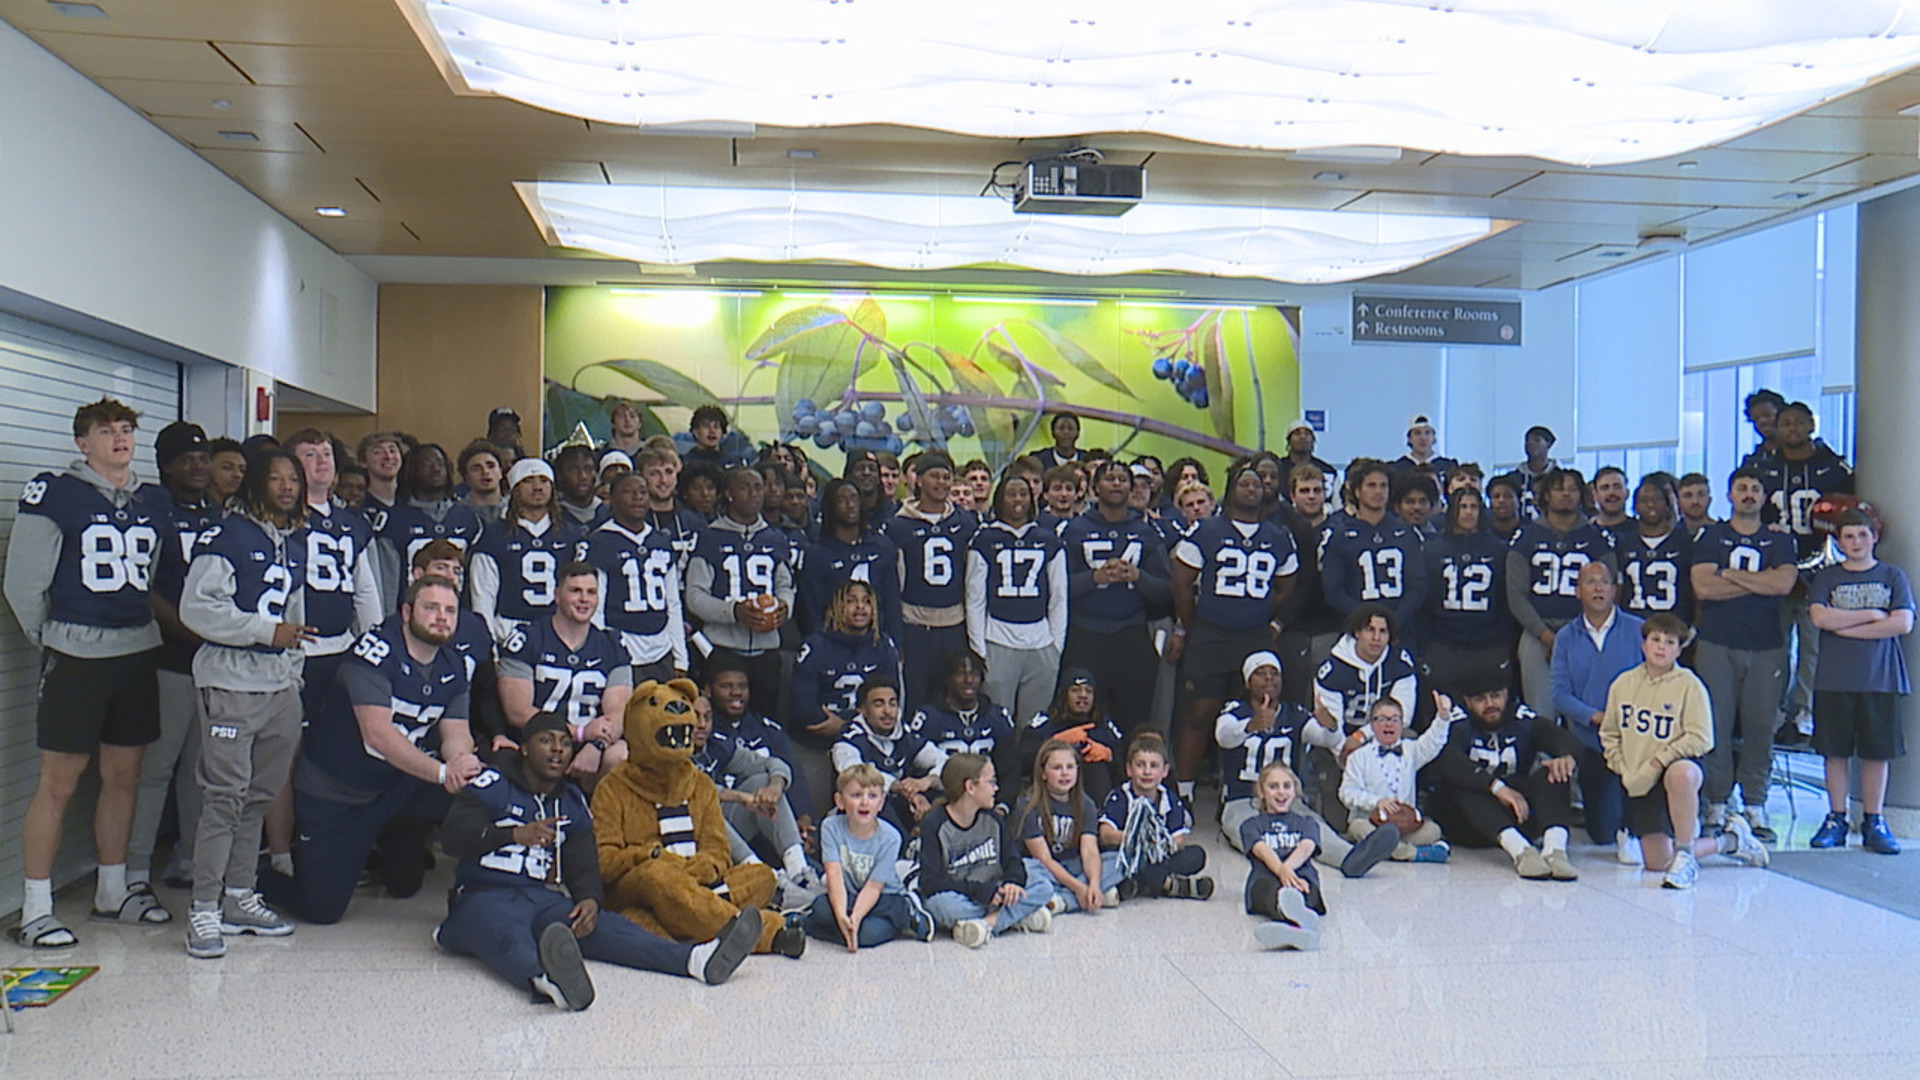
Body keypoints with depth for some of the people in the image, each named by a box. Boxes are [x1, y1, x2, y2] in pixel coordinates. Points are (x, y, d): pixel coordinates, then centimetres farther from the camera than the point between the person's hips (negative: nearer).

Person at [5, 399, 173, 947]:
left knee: (124, 777, 13)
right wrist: (50, 640, 3)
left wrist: (147, 628, 12)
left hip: (138, 652, 5)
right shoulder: (54, 495, -6)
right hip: (76, 655, -5)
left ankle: (113, 891, 26)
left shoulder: (155, 504, 11)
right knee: (58, 783, -2)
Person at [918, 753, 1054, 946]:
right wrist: (979, 890, -24)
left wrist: (1012, 881, -19)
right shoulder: (934, 826, -10)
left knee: (1044, 887, -14)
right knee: (942, 904, -39)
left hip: (992, 896, 5)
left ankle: (988, 922, -28)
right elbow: (930, 882, -17)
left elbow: (1012, 860, 6)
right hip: (958, 899, -5)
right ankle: (1015, 916, -25)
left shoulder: (993, 820, 8)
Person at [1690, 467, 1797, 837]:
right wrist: (1761, 582, -4)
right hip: (1716, 644, -1)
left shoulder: (1779, 541, 13)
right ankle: (1717, 805, 3)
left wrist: (1730, 574, -5)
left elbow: (1785, 582, -7)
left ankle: (1755, 806, 8)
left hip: (1766, 647, 1)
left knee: (1761, 726, 0)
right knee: (1716, 725, -4)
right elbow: (1703, 586, -6)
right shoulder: (1710, 537, 10)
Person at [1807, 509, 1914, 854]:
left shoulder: (1893, 576, 8)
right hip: (1834, 679, 0)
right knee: (1835, 751, 3)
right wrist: (1872, 614, -8)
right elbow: (1820, 617, -8)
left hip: (1881, 679, 0)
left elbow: (1903, 623, -5)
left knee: (1878, 752, 3)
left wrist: (1846, 628, -8)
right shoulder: (1826, 577, 9)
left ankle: (1874, 823, 12)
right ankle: (1836, 820, 11)